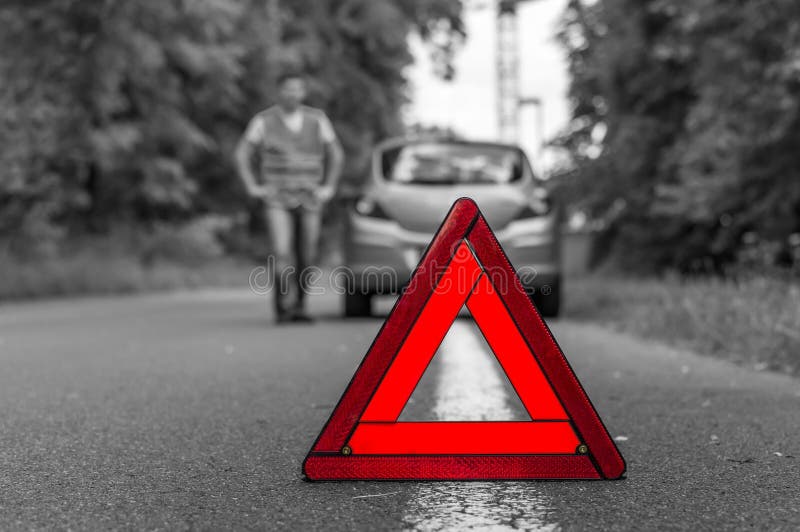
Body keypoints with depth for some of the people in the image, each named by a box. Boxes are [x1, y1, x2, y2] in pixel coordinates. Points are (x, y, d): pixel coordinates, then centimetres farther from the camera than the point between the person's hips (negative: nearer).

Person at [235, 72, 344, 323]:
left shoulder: (317, 120, -1)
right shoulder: (263, 121, -5)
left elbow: (335, 155, 11)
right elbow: (243, 155, 5)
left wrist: (328, 188, 2)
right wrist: (253, 187, -3)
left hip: (309, 200, 2)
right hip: (277, 200, -2)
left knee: (305, 259, 4)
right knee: (282, 254, -18)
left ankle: (299, 307, 20)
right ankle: (281, 307, -8)